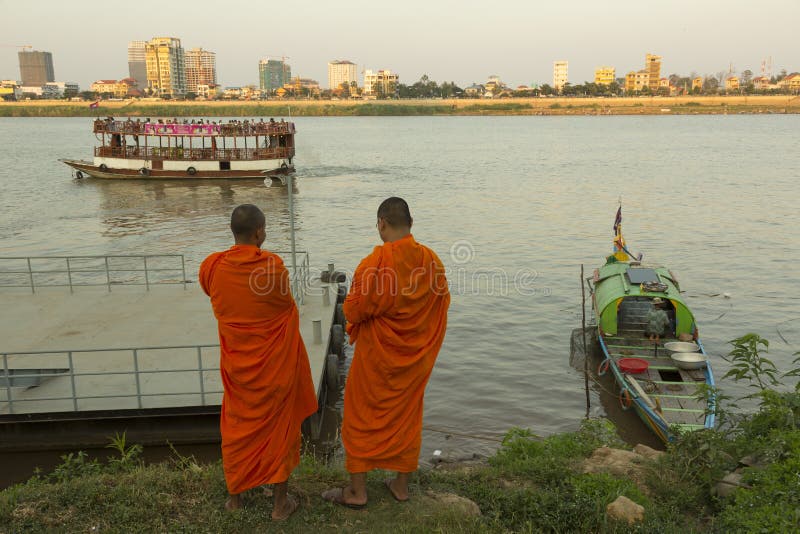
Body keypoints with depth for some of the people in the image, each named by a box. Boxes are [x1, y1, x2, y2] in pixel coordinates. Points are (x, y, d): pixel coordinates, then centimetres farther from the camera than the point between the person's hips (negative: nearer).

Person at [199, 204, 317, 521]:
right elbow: (286, 304, -3)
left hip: (237, 363, 3)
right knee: (278, 427, 12)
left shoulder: (212, 267, -10)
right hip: (275, 364, -3)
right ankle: (280, 503, 22)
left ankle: (235, 495, 35)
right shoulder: (273, 265, -19)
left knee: (237, 426, 20)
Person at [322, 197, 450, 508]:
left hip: (376, 357, -4)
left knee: (362, 417, 12)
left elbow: (353, 311, -16)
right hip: (416, 358, 5)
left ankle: (357, 491, 21)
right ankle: (401, 485, 31)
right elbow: (443, 303, 4)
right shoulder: (431, 261, -8)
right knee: (407, 417, 19)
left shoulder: (373, 264, -23)